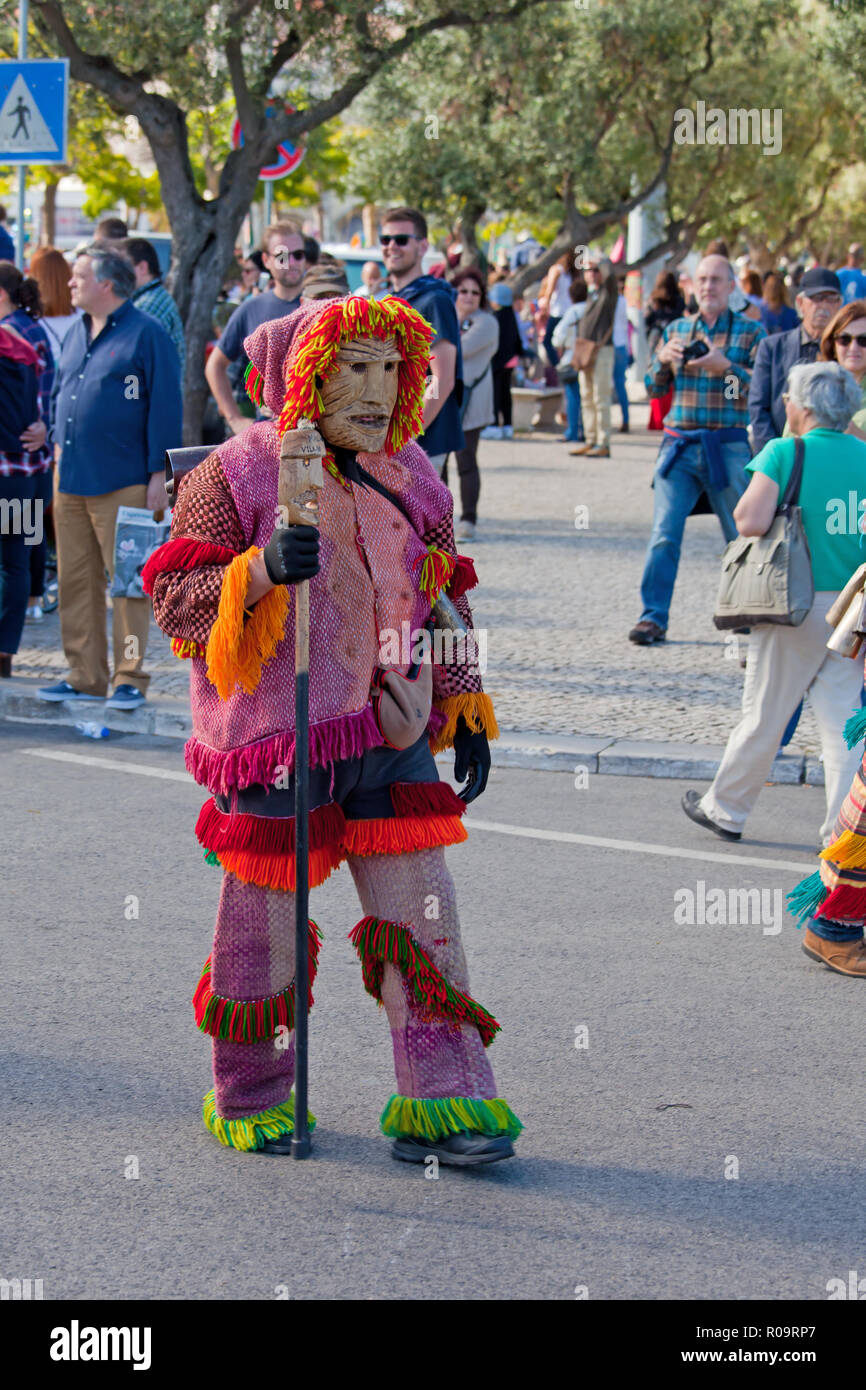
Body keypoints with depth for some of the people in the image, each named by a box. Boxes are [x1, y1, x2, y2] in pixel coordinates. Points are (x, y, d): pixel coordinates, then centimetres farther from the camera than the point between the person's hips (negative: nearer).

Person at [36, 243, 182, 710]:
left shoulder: (146, 334, -6)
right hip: (71, 479, 7)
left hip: (121, 484, -7)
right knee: (76, 582, 7)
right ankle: (85, 676, 14)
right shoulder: (75, 334, 15)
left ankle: (129, 678, 2)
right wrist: (59, 442, 15)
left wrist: (159, 474, -11)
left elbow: (165, 406, -8)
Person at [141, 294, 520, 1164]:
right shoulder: (237, 475, -7)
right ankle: (249, 1096, 24)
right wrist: (260, 568, -27)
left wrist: (465, 710, 14)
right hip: (275, 738, -4)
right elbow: (173, 598, -11)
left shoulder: (409, 480, 10)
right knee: (264, 913, 6)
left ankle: (441, 1099, 2)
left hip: (390, 733, 5)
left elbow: (444, 602, 20)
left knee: (420, 912, -1)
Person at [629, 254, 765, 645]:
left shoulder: (750, 332, 5)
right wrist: (664, 360, -3)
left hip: (729, 447, -2)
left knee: (742, 536, 3)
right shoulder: (676, 330, 15)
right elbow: (654, 387, 17)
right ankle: (653, 617, -4)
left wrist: (726, 367, -18)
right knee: (664, 534, -7)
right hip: (679, 445, 2)